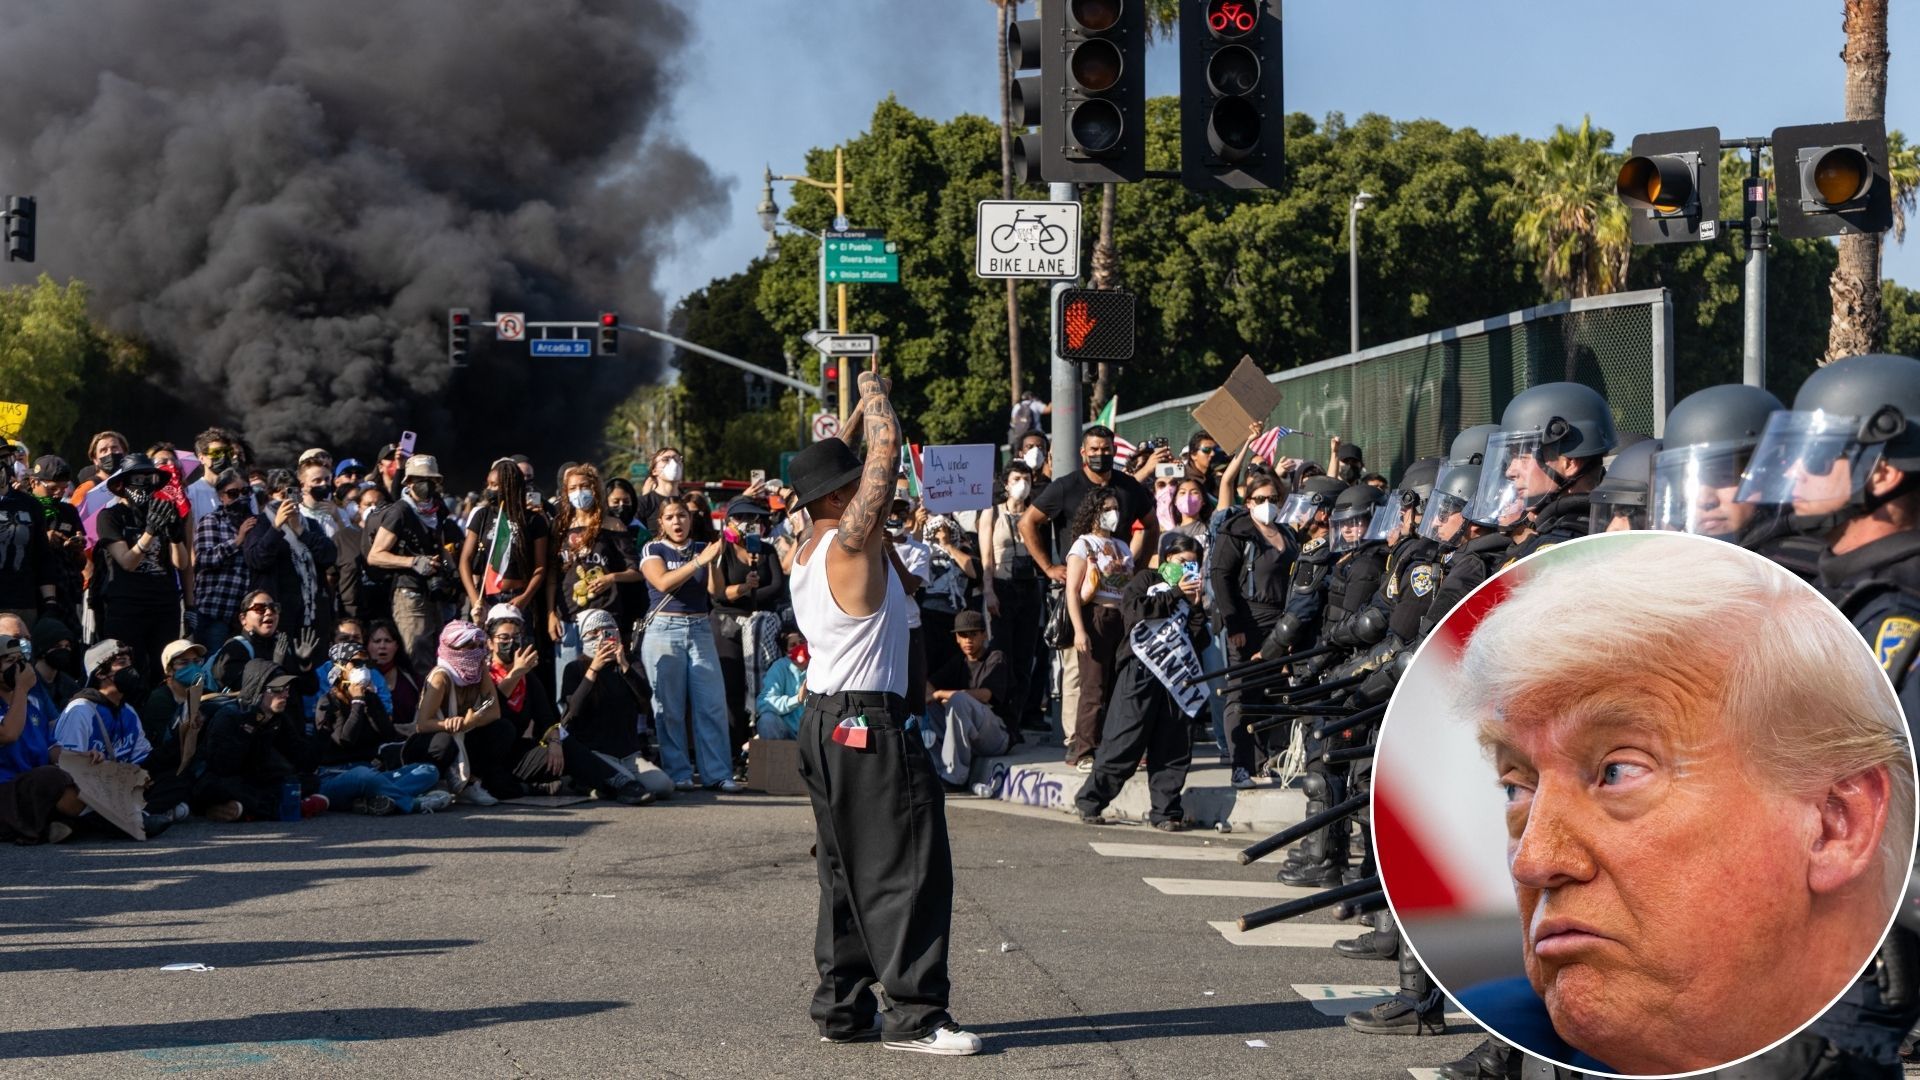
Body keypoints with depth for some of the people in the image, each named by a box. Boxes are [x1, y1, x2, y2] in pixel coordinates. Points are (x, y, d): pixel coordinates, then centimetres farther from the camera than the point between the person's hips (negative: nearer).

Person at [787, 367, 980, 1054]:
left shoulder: (804, 553, 11)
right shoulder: (852, 542, -14)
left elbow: (847, 465, 29)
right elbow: (886, 451, -12)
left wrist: (857, 410, 27)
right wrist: (875, 394, 3)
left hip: (823, 725, 10)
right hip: (869, 725, -10)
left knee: (845, 870, 14)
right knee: (907, 870, -6)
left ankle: (842, 1009, 17)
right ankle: (914, 1015, -6)